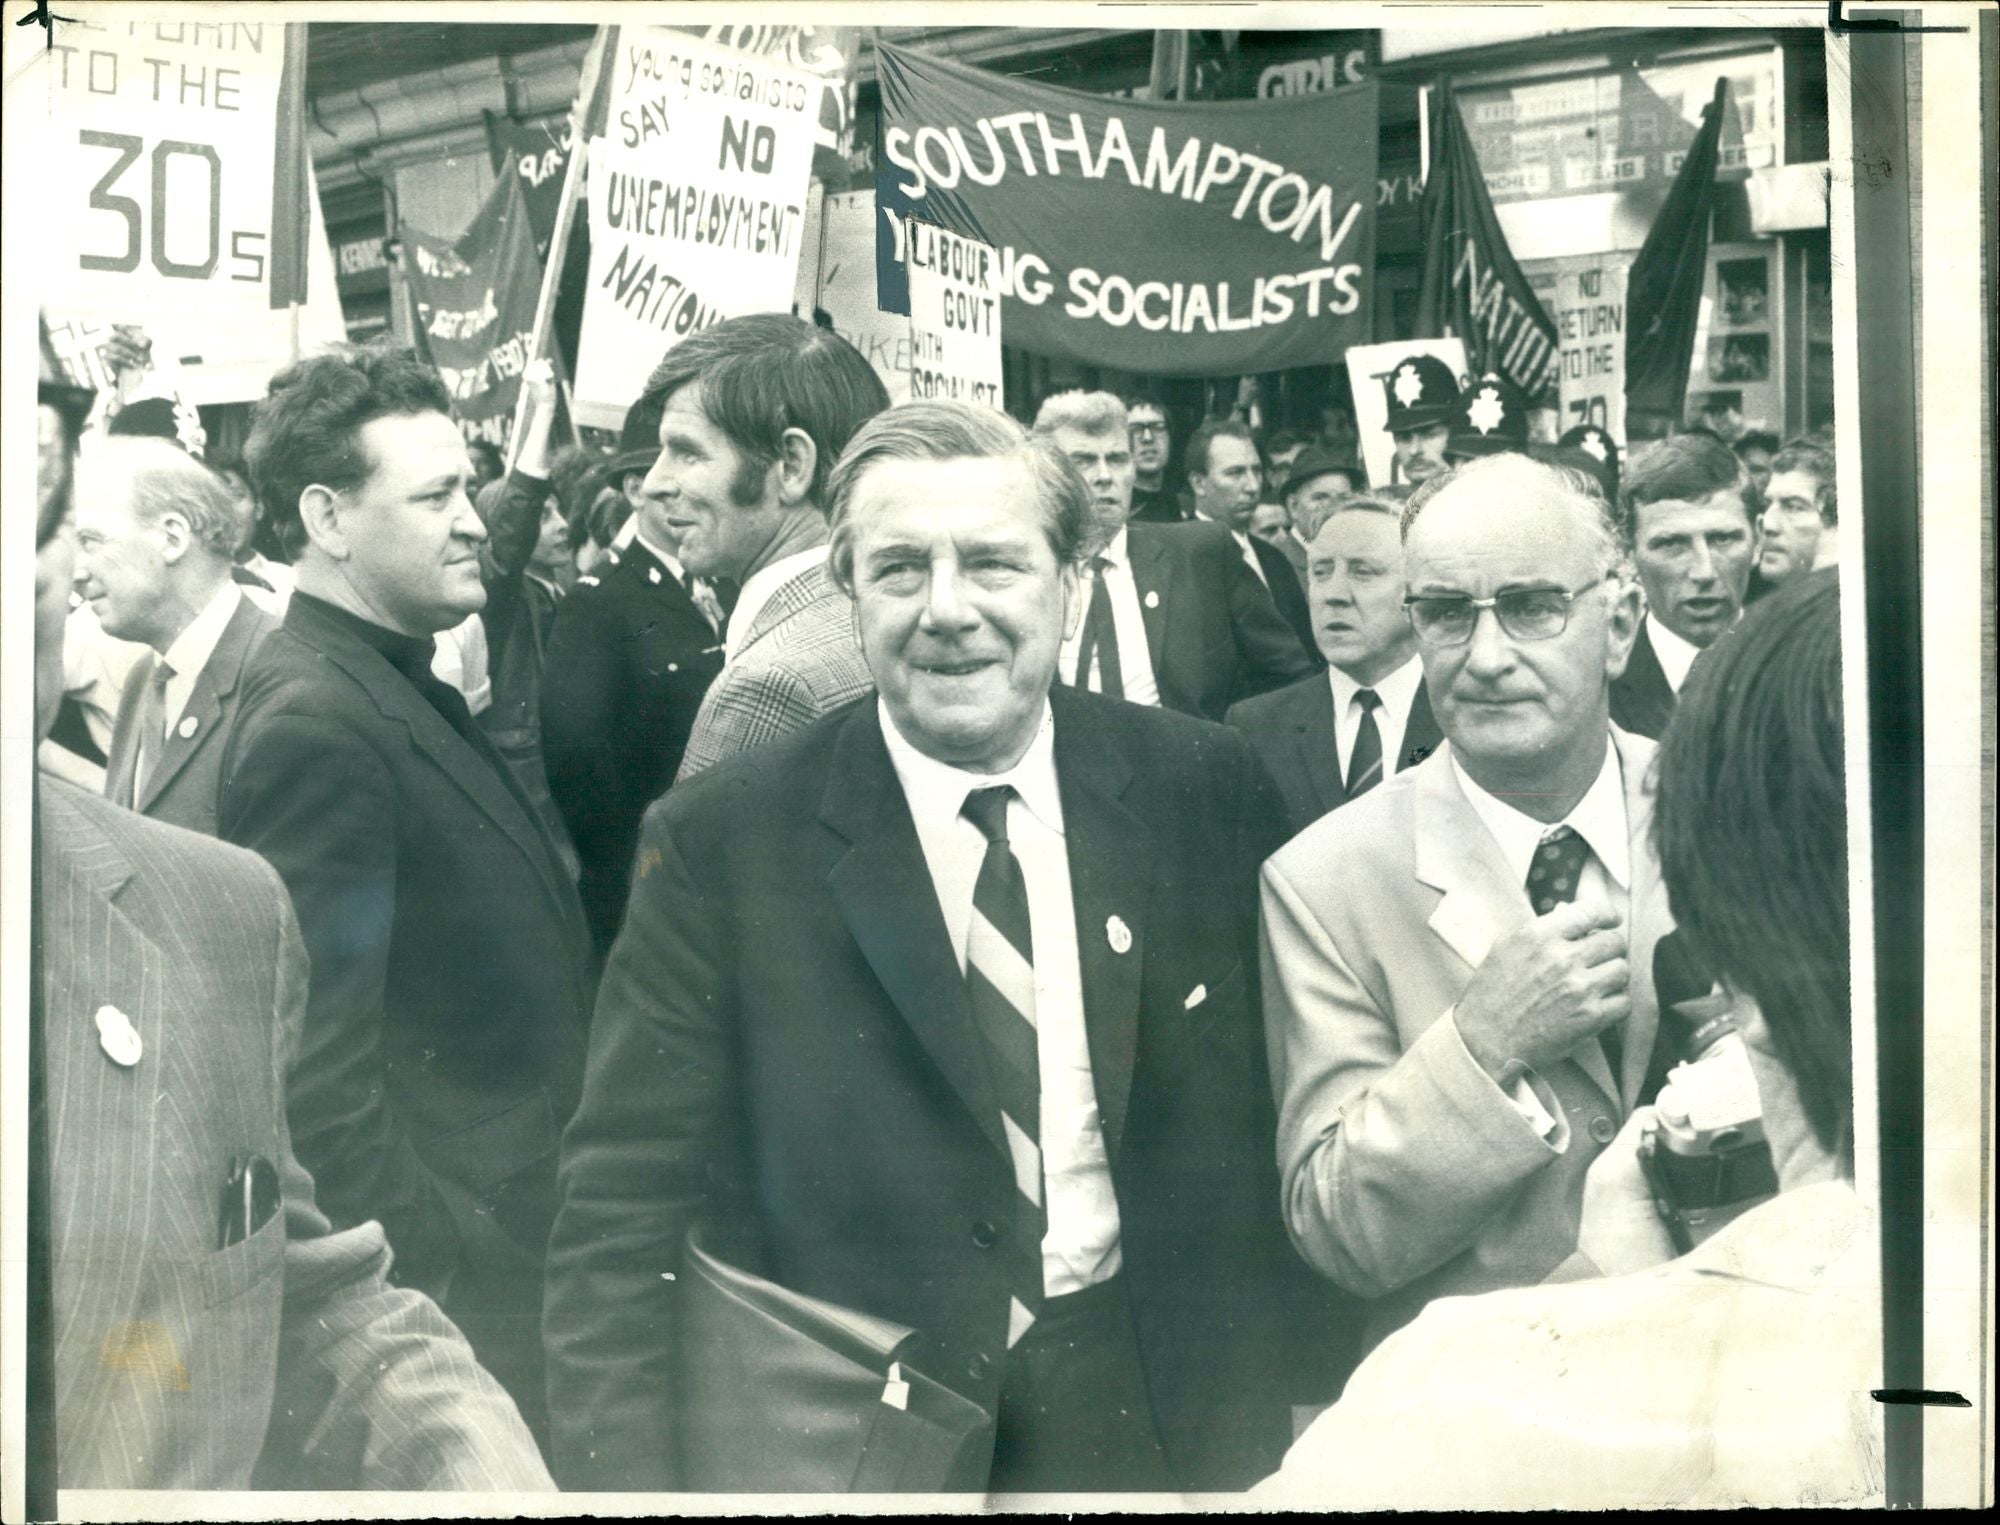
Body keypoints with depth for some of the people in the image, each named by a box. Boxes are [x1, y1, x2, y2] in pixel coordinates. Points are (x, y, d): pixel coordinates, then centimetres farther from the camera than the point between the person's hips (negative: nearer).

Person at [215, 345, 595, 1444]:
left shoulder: (406, 693, 12)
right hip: (451, 1270, -9)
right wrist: (432, 1262, -19)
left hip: (515, 1230, 9)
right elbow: (318, 1074, -22)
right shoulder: (315, 725, -18)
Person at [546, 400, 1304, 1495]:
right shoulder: (722, 842, -11)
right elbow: (621, 1222, -13)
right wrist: (625, 1479, -24)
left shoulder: (1203, 788, -5)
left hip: (1169, 1412, 2)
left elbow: (1276, 1117, 1)